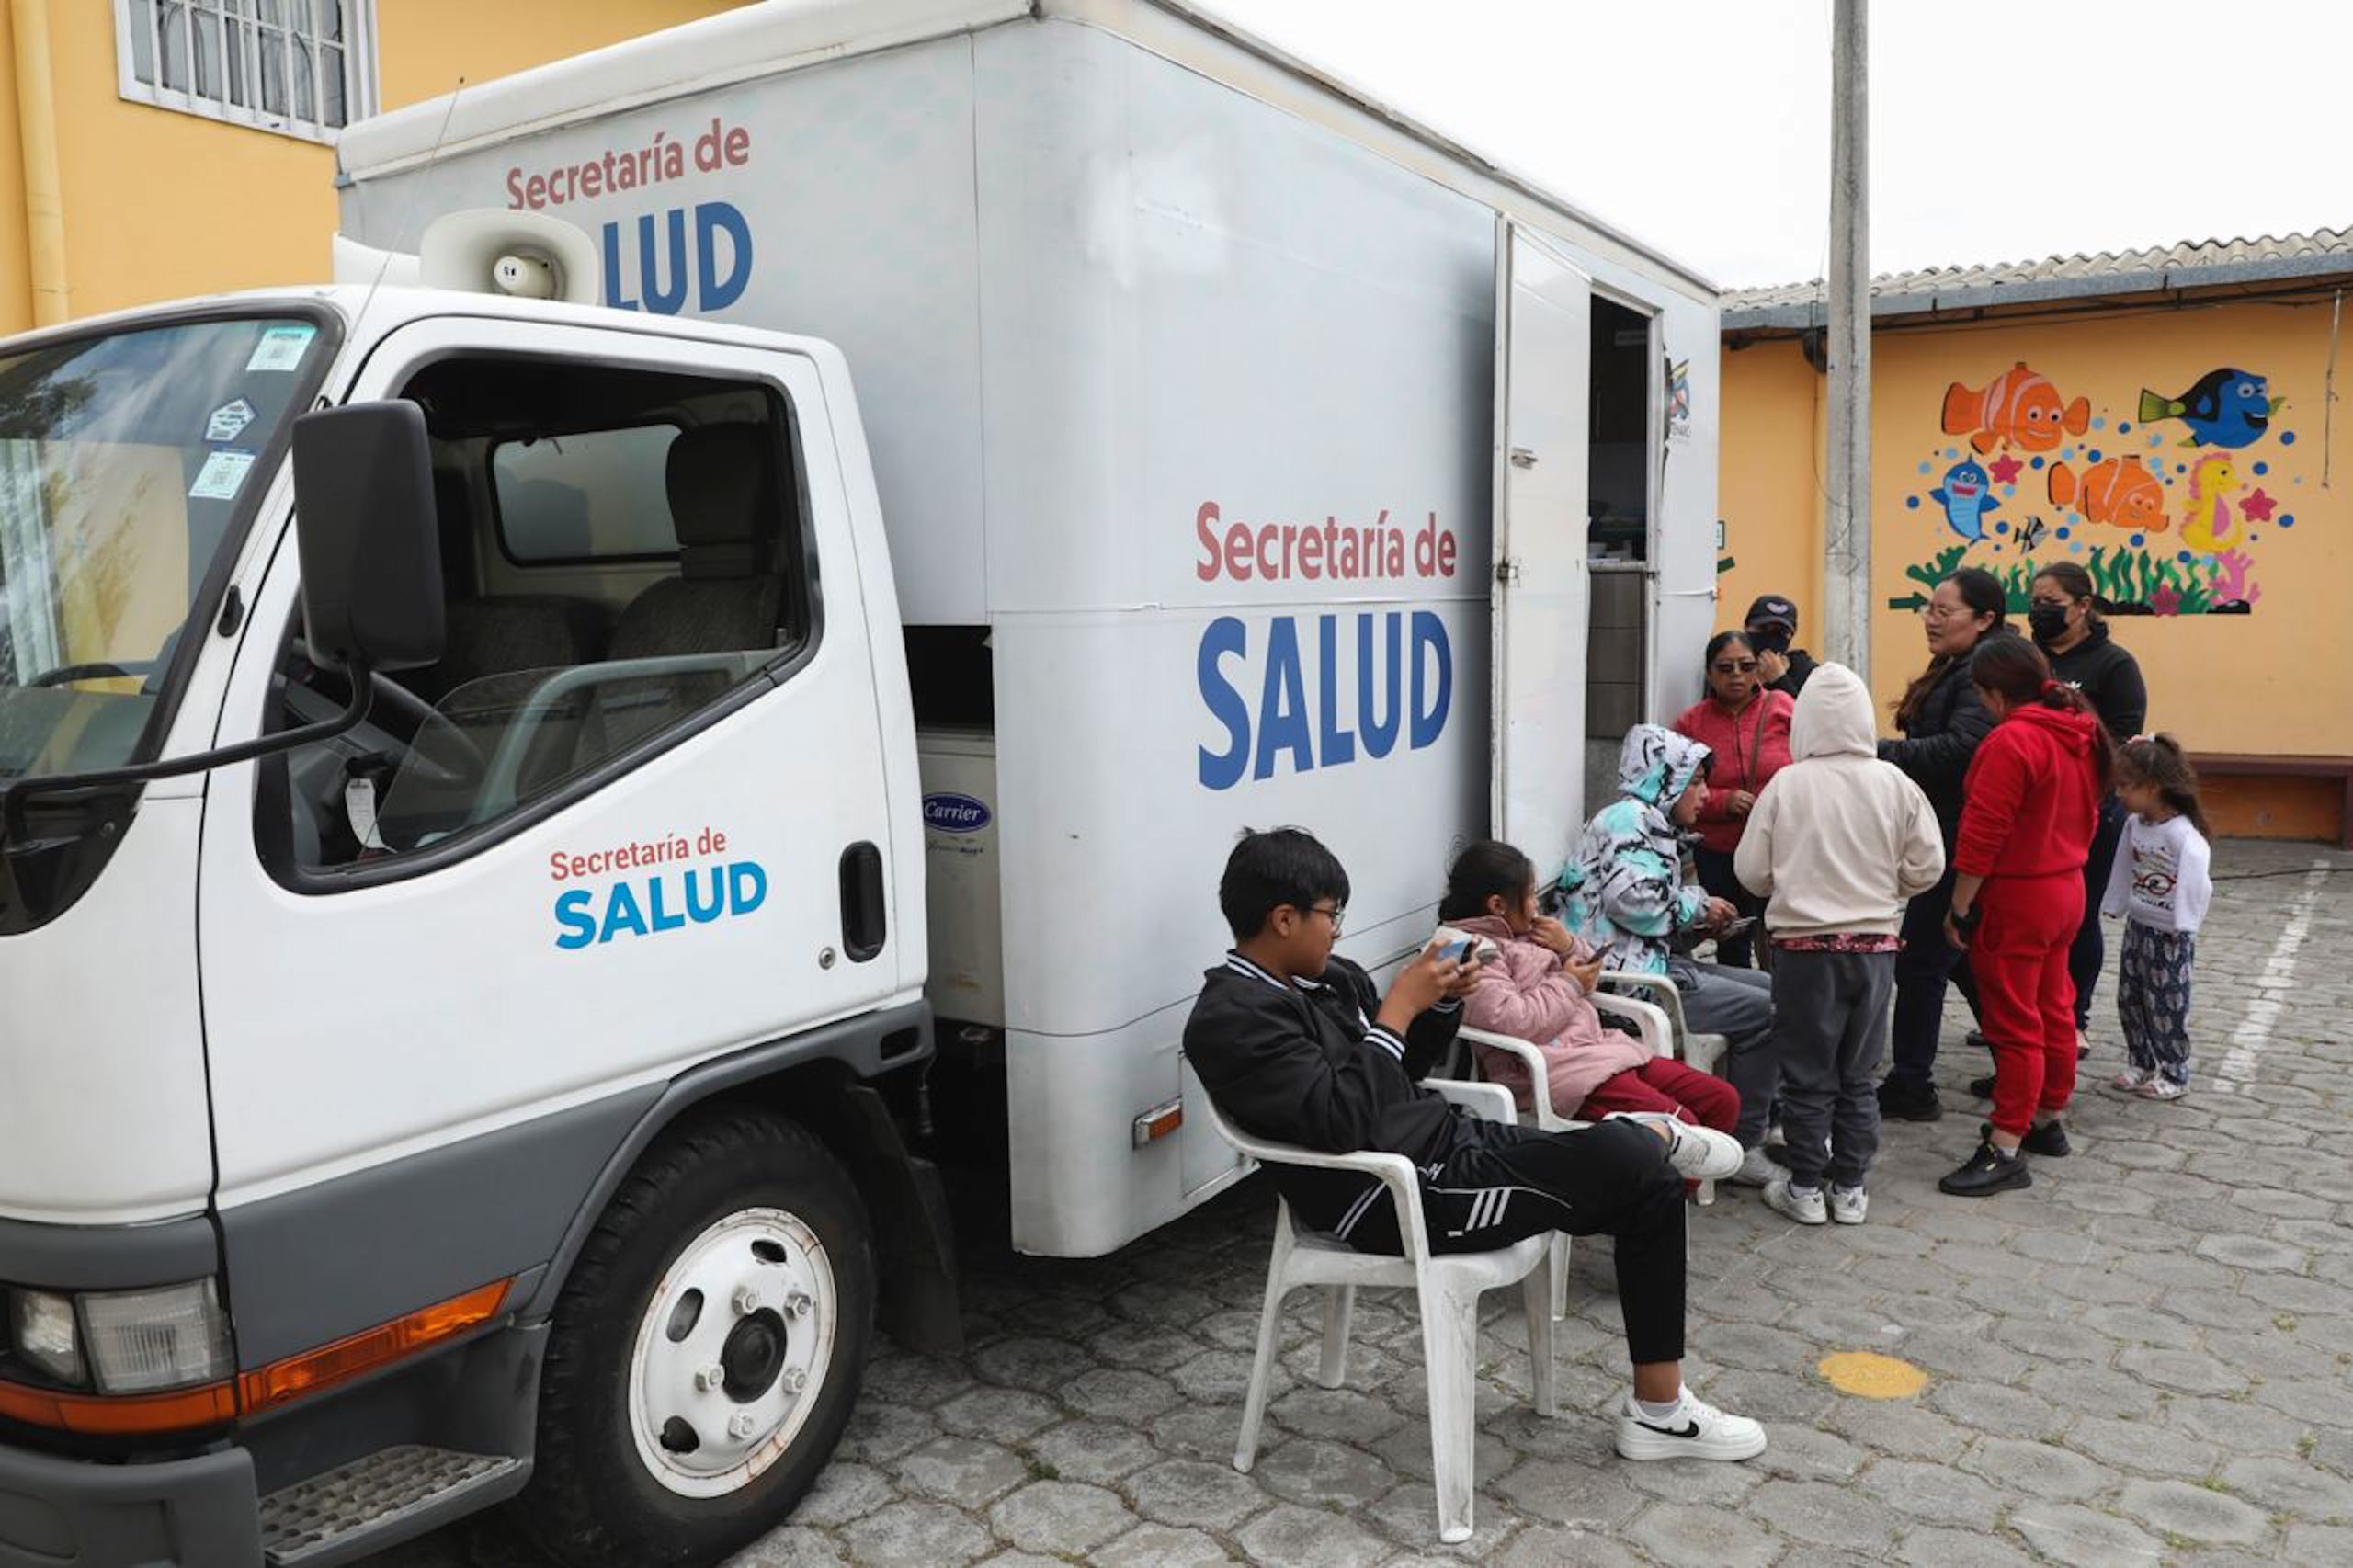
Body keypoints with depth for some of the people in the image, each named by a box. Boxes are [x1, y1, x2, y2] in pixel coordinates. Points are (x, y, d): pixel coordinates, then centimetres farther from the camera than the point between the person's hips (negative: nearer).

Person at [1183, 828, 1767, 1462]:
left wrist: (1442, 1003, 2)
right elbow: (1341, 1122, -28)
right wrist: (1399, 1008, -22)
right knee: (1627, 1162, -17)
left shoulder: (1324, 979, 10)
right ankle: (1656, 1135, 21)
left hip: (1444, 1138, 10)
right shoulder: (1232, 1020, -17)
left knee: (1649, 1182, 4)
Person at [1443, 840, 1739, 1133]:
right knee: (1679, 1125, -24)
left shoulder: (1519, 933, 19)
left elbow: (1587, 980, 26)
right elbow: (1515, 1025, -22)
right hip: (1557, 1070, -10)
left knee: (1723, 1100, 2)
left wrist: (1569, 947, 4)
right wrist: (1568, 984, -7)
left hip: (1598, 1044, 10)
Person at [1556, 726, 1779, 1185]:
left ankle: (1766, 1122, 20)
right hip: (1622, 975, -11)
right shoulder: (1627, 818, -10)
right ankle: (1742, 1148, -4)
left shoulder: (1650, 824, 21)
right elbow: (1633, 899, -26)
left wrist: (1692, 925, 9)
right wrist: (1696, 906, -10)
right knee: (1762, 1013, -13)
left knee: (1770, 989, 11)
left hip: (1650, 963, 11)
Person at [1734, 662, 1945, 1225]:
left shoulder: (1786, 784, -11)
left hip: (1804, 946, -2)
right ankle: (1850, 1189, 21)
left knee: (1808, 1076, 9)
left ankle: (1804, 1189, 15)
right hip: (1875, 946, 2)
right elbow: (1927, 866, -1)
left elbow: (1752, 870, -7)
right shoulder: (1895, 784, -5)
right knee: (1858, 1076, 14)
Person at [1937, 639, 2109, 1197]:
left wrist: (1960, 908, -16)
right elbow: (2086, 814, 15)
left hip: (2016, 900, -9)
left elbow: (1982, 837, -23)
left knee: (2014, 1024, -4)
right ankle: (2048, 1120, 32)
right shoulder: (2082, 734, 6)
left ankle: (2004, 1151, 0)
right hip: (2067, 889, 9)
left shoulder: (2010, 742, -22)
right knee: (2053, 1010, 19)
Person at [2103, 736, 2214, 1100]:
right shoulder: (2134, 825, 0)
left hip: (2170, 935, -7)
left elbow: (2196, 879, -26)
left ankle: (2174, 1075, 17)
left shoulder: (2182, 835, -23)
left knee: (2165, 1005, 3)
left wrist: (2183, 925, -23)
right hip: (2137, 927, 8)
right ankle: (2141, 1064, 29)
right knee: (2129, 1000, 14)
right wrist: (2117, 907, 10)